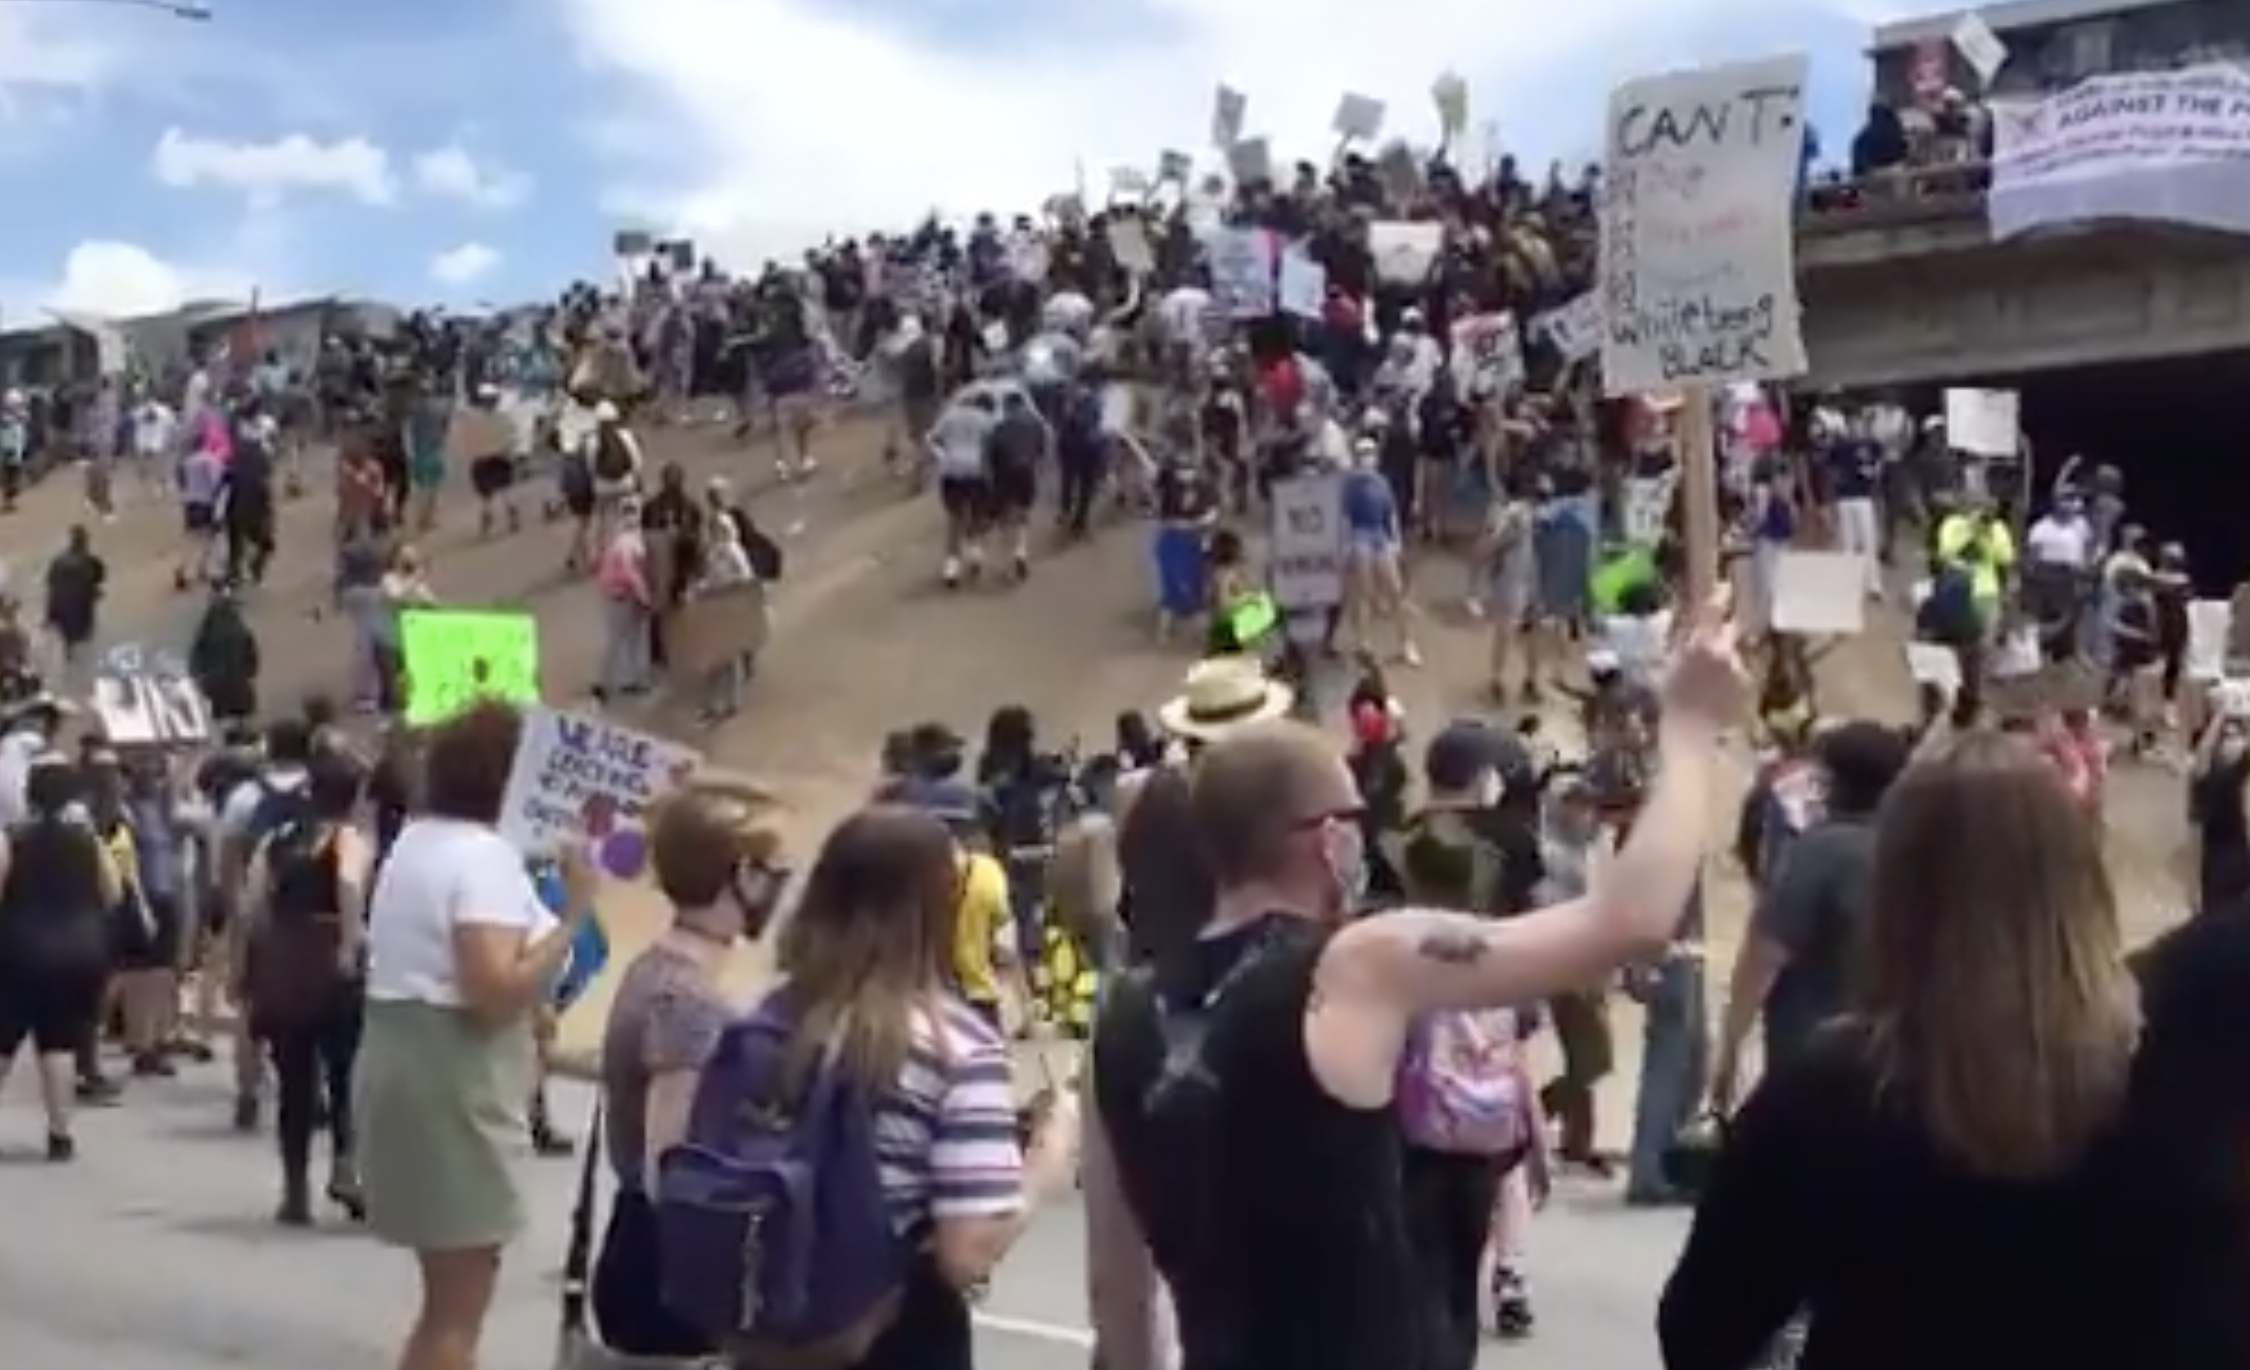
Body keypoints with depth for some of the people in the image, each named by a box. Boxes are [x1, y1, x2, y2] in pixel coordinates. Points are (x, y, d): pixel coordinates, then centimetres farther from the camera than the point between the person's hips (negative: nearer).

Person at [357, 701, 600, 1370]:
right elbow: (495, 990, -27)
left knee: (451, 1295, 19)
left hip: (404, 1062, 10)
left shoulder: (416, 840, 15)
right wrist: (575, 915, -23)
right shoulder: (485, 854, -17)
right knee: (458, 1308, -2)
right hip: (451, 1082, -10)